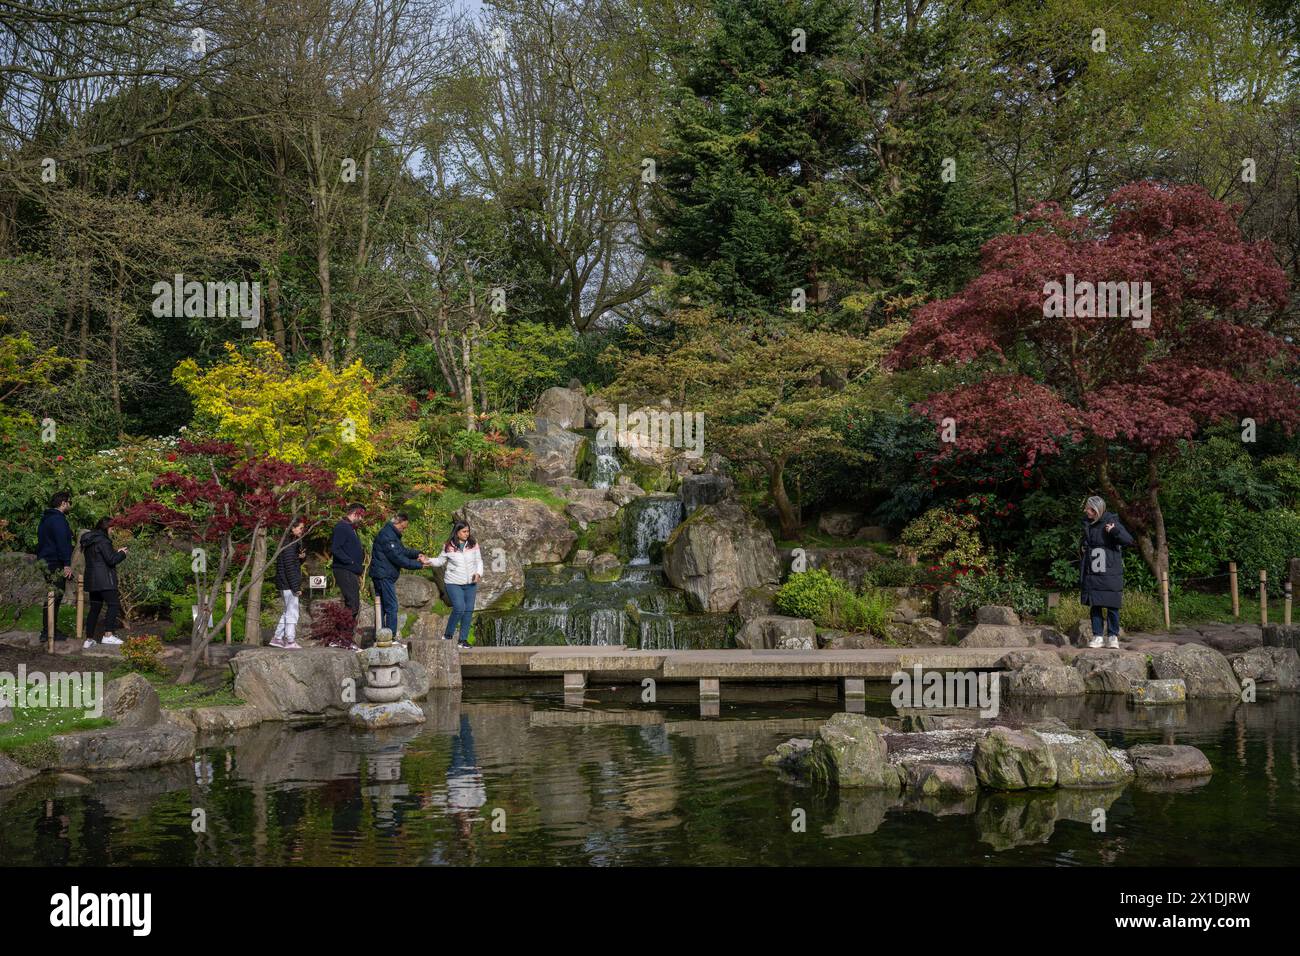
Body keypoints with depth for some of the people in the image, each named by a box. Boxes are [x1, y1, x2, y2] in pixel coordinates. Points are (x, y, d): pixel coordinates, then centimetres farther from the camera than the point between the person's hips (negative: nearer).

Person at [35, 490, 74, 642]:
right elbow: (62, 543, -21)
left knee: (53, 597, 14)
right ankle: (49, 632, -8)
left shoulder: (46, 519, 19)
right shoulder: (58, 519, -14)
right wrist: (67, 564, -23)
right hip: (55, 564, -10)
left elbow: (41, 541, 25)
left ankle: (49, 631, 17)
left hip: (45, 561, 10)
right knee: (54, 597, -8)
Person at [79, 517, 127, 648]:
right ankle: (108, 635, -14)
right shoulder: (102, 541, -13)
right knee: (114, 605, -6)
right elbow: (111, 560, -16)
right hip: (104, 581, -9)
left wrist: (116, 552, 17)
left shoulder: (88, 541, 16)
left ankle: (89, 639, 13)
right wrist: (122, 554, 1)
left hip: (91, 580, 9)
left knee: (95, 608, 12)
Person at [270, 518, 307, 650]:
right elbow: (289, 567, -20)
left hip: (284, 584, 10)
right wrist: (296, 587, -20)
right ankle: (290, 641, -1)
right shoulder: (290, 544, -16)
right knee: (292, 612, -5)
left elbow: (297, 563, 22)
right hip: (289, 584, -10)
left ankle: (277, 638, 21)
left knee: (288, 611, 17)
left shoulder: (295, 543, 15)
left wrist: (302, 557, -1)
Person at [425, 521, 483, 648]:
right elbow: (441, 560, 5)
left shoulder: (473, 545, 1)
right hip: (454, 583, -4)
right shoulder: (449, 547, -6)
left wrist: (478, 573, -8)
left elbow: (478, 561, 9)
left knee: (469, 610, 3)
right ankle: (448, 635, 3)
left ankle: (463, 639, 13)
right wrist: (429, 561, -12)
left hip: (470, 584, 4)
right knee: (459, 608, -16)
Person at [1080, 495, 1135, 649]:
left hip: (1110, 574, -5)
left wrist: (1115, 531, -24)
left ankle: (1113, 637, 7)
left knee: (1112, 606, 0)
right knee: (1095, 606, 5)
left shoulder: (1111, 522, -5)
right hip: (1092, 575, 5)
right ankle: (1097, 636, 10)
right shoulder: (1087, 525, 12)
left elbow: (1129, 541, -12)